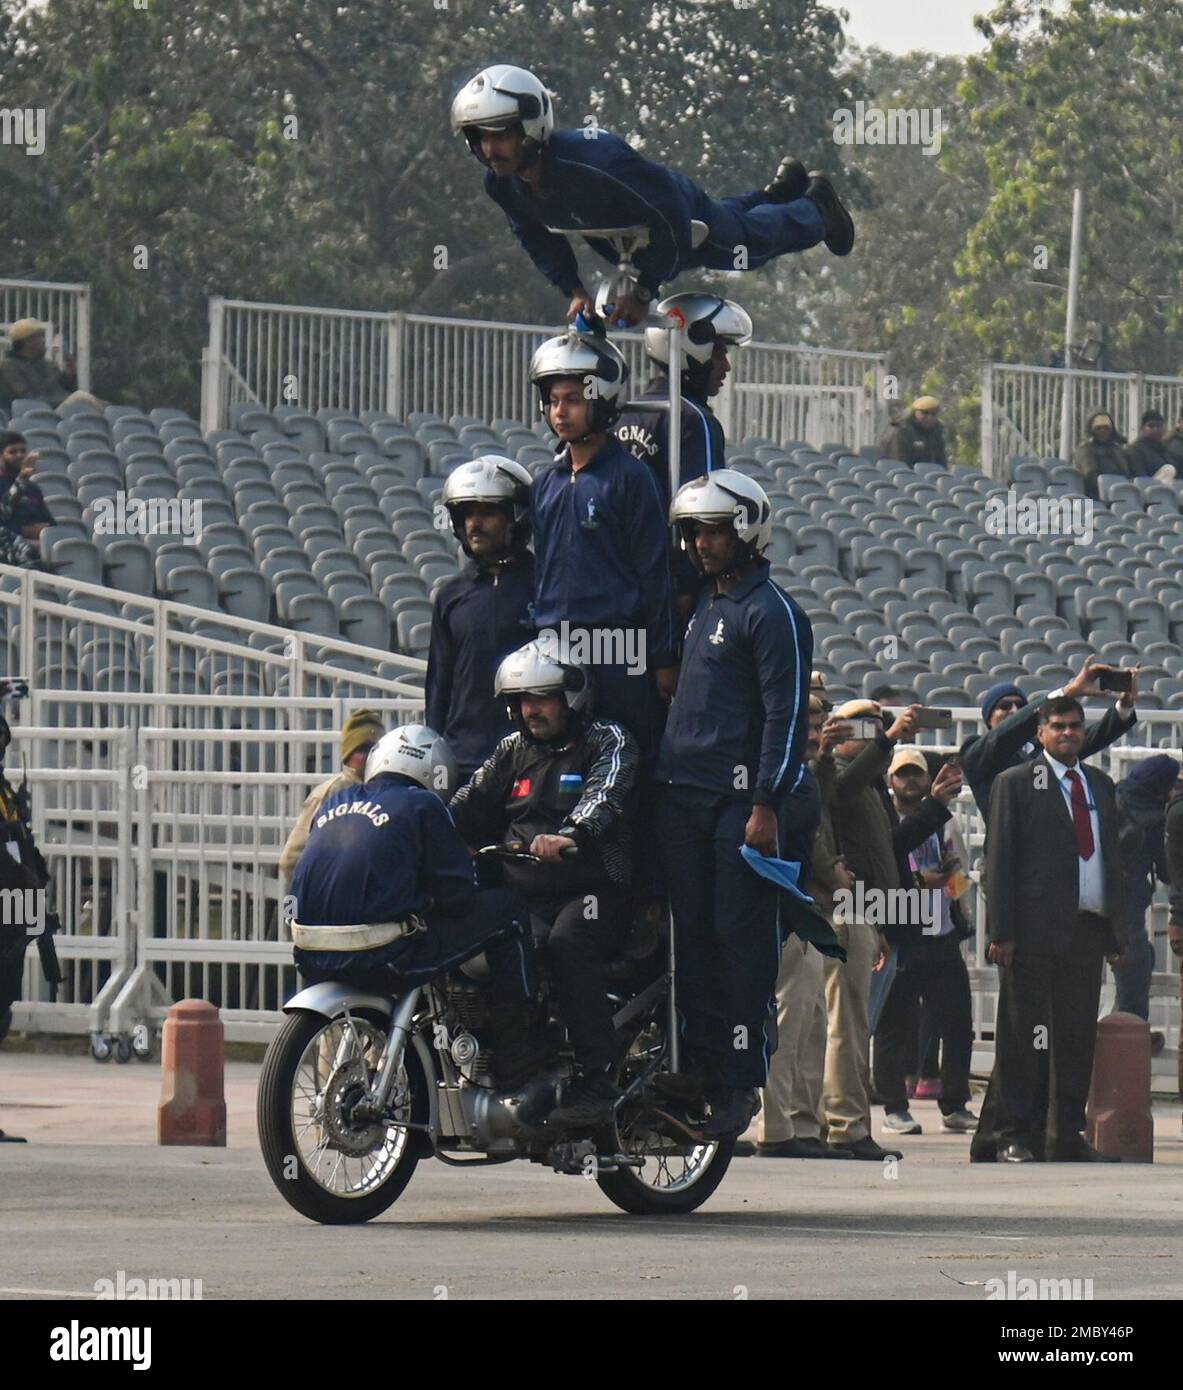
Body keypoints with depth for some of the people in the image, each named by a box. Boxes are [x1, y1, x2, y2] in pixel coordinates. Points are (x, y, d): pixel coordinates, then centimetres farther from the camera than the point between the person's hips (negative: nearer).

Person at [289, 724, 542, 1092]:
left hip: (313, 963, 7)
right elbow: (456, 896, -3)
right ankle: (516, 1060, 9)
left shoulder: (334, 803, 19)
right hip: (380, 961, -7)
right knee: (507, 909, 7)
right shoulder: (421, 805, 1)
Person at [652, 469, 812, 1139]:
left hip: (742, 800, -8)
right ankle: (704, 1063, 11)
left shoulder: (773, 612, -7)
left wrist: (767, 805, -18)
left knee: (742, 935, -8)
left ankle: (742, 1081, -8)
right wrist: (665, 781, 22)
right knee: (694, 933, 7)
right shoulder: (704, 606, 20)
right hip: (685, 798, 8)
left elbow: (787, 715, -13)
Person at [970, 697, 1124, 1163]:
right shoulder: (1017, 784, 3)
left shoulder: (1100, 786, 19)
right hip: (1035, 931, -5)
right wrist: (1001, 932, -11)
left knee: (1077, 1038, 6)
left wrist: (1115, 931, 12)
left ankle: (1067, 1136, 11)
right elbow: (999, 859, -2)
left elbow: (1112, 857, 19)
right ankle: (1012, 1136, -1)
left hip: (1089, 929, 5)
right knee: (1023, 1037, -3)